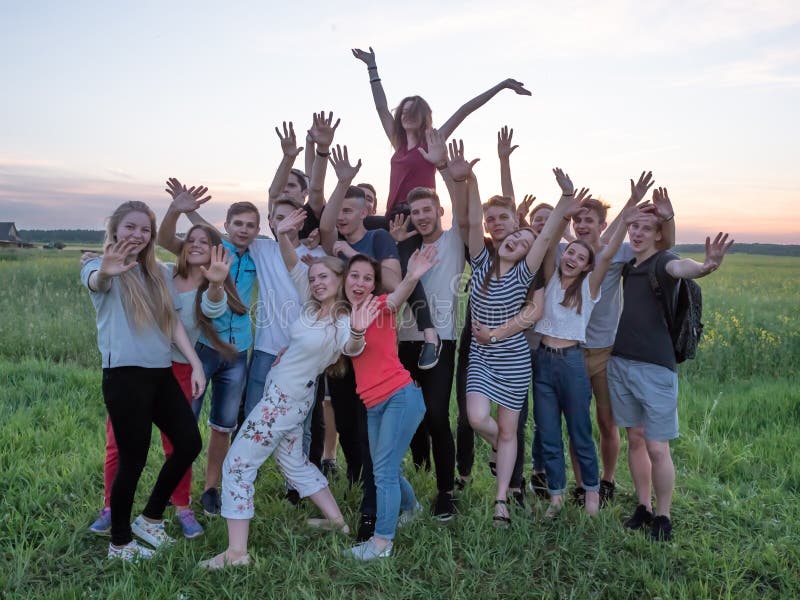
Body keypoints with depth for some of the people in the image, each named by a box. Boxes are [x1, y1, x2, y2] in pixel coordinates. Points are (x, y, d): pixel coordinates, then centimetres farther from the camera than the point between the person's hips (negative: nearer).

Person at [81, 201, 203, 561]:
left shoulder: (156, 273, 15)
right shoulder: (101, 268, -4)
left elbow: (172, 322, 13)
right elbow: (95, 282, -30)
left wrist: (195, 363, 3)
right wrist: (106, 272, -55)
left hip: (161, 373, 7)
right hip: (124, 375, -7)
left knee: (189, 442, 5)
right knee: (133, 459, -1)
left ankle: (150, 518, 25)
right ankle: (119, 543, 19)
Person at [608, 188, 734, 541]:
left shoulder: (662, 262, -10)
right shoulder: (628, 263, 7)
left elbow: (679, 267, -36)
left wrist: (705, 267, -58)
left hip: (656, 368, -6)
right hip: (620, 363, 6)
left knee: (657, 447, 0)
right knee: (635, 439, 14)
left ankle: (663, 517, 18)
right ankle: (643, 508, 28)